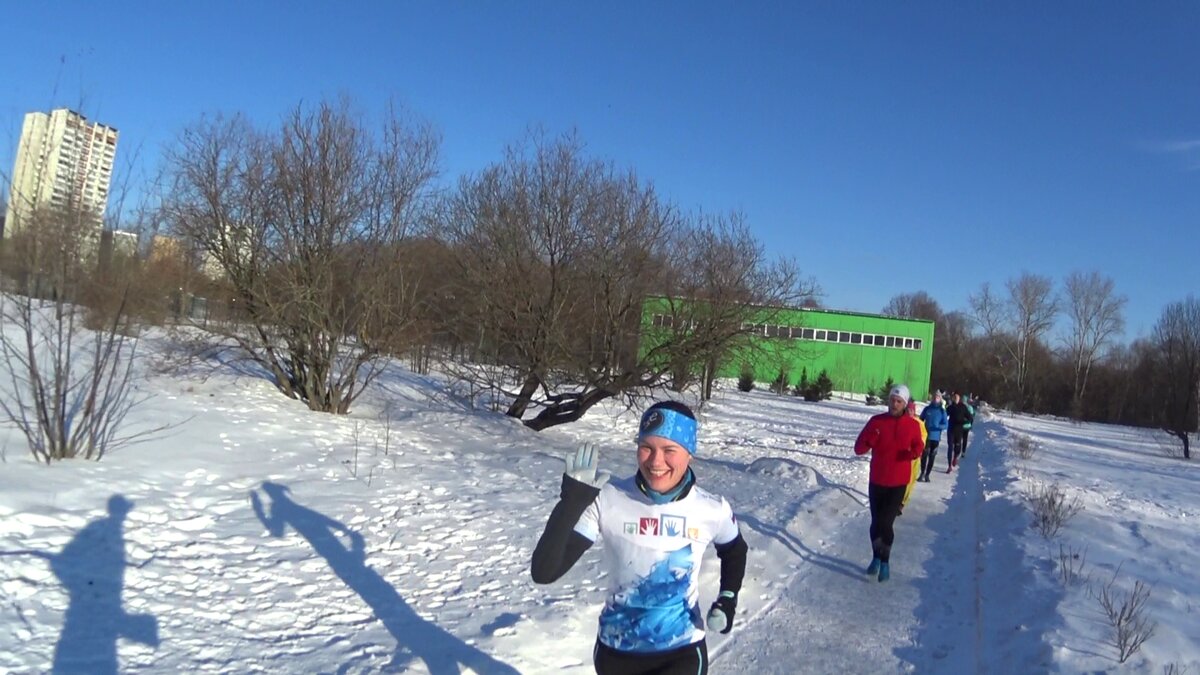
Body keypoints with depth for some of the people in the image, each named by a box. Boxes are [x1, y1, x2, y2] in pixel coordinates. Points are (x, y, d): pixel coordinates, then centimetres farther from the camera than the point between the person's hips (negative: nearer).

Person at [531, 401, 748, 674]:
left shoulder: (713, 510, -13)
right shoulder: (607, 500, -20)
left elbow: (735, 552, 12)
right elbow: (543, 572, -25)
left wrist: (728, 599, -4)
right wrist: (571, 501, -34)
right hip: (615, 650, 1)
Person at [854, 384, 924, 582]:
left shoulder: (912, 425, -5)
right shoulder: (876, 421, -5)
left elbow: (918, 446, 11)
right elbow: (858, 448, -5)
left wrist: (915, 452, -13)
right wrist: (869, 440, -26)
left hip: (898, 483, -1)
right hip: (876, 481, 2)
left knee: (885, 523, -8)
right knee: (876, 522, 10)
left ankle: (884, 561, 10)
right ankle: (877, 557, 30)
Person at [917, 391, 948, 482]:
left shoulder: (942, 411, -2)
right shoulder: (927, 409, 2)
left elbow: (945, 425, -5)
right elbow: (920, 420, 9)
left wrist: (938, 426, -23)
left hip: (936, 437, 0)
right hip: (926, 436, 0)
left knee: (932, 456, 5)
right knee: (924, 455, 0)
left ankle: (927, 474, 15)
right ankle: (922, 473, 13)